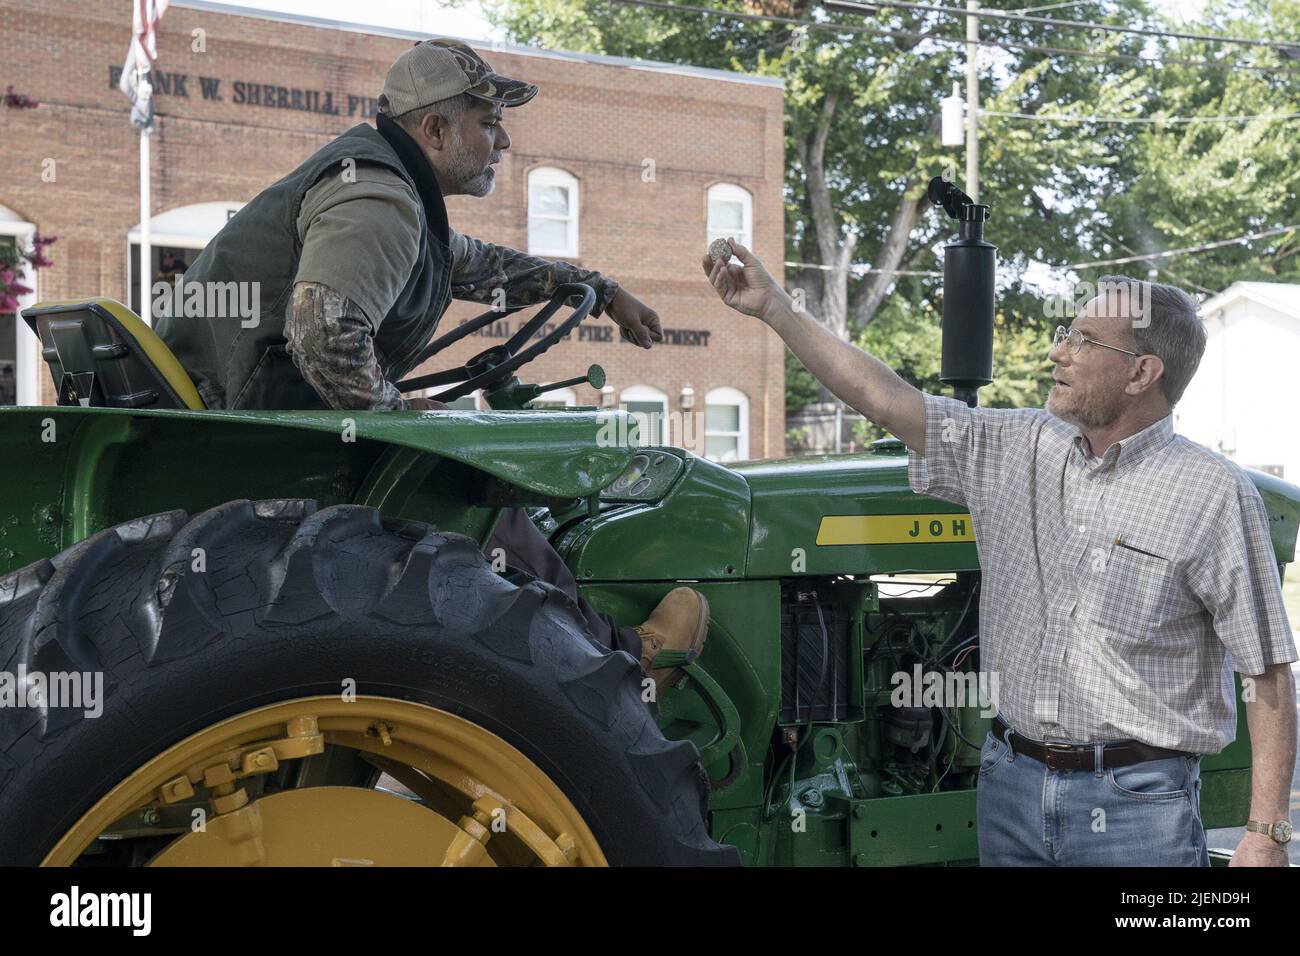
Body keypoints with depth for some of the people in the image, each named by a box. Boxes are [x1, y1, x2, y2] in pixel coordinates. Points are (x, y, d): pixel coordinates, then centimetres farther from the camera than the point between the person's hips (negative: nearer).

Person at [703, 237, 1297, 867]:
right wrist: (774, 309, 4)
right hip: (1009, 787, 5)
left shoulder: (1215, 495, -8)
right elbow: (885, 399, 6)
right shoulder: (1016, 450, 6)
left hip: (1135, 806, -5)